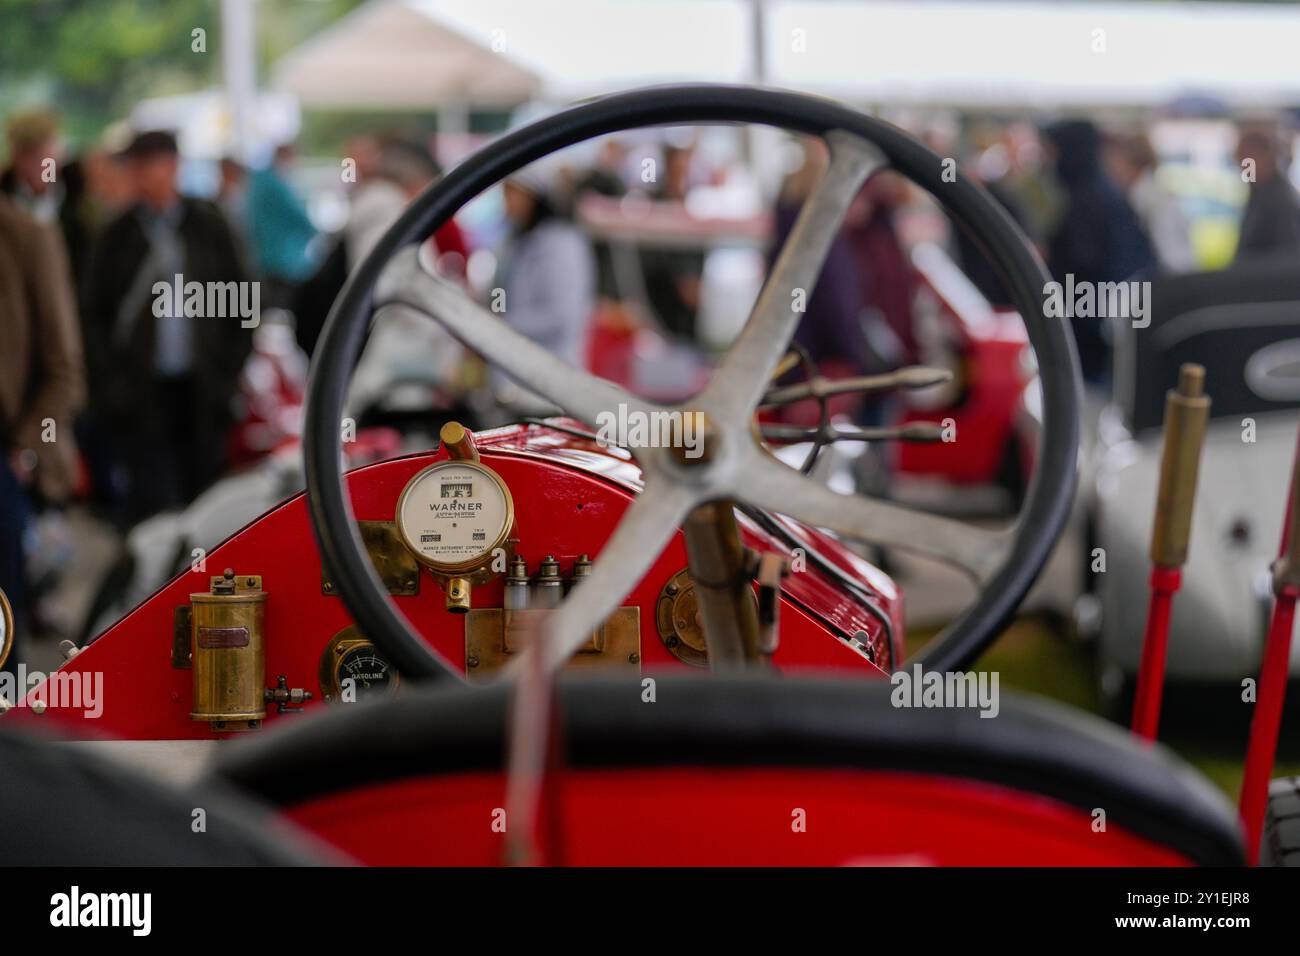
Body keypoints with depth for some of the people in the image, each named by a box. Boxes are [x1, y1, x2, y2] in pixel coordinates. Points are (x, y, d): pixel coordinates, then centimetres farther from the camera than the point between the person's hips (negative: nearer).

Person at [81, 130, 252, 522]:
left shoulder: (209, 227, 7)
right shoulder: (117, 237, 4)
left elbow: (242, 302, 10)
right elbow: (95, 316, 7)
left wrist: (231, 372, 3)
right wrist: (110, 385, -2)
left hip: (201, 389, 1)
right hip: (143, 392, -1)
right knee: (153, 502, -5)